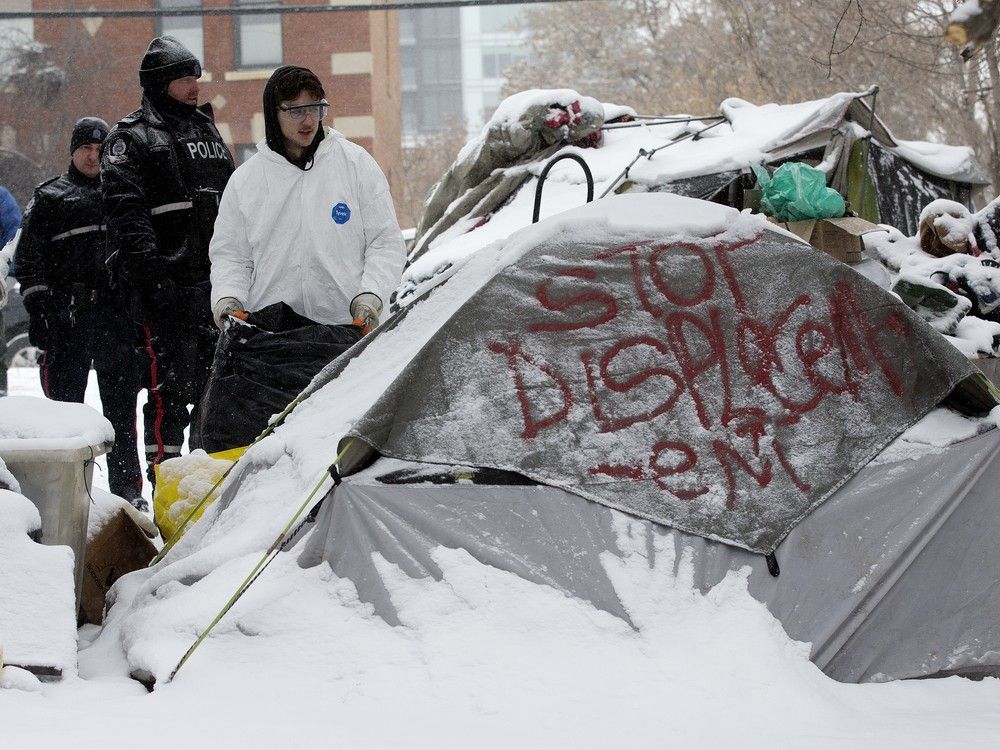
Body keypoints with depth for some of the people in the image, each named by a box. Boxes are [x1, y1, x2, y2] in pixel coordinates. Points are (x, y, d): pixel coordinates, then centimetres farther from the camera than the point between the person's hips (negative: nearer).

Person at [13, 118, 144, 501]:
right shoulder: (49, 198, 9)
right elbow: (28, 258, 3)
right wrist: (37, 309, -7)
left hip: (116, 314, 2)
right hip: (67, 315, -2)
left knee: (121, 404, 2)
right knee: (66, 399, -1)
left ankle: (127, 485, 6)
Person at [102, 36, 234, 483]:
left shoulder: (208, 132, 21)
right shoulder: (133, 137, -1)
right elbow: (126, 210, -12)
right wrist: (148, 266, -23)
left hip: (216, 281, 7)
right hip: (166, 286, -7)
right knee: (170, 388, -9)